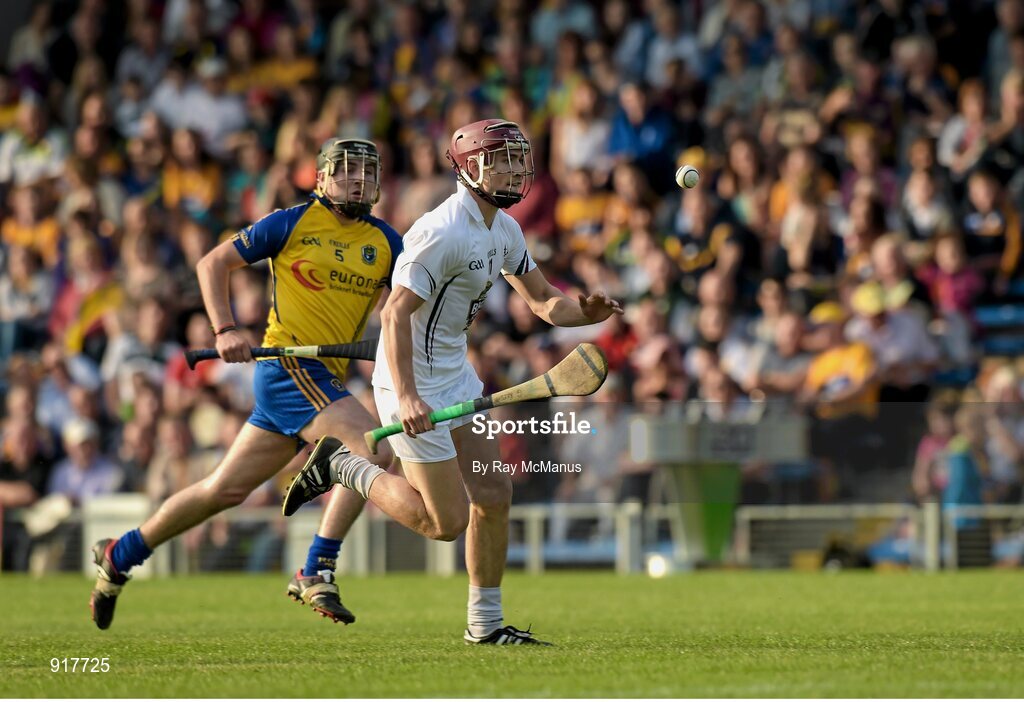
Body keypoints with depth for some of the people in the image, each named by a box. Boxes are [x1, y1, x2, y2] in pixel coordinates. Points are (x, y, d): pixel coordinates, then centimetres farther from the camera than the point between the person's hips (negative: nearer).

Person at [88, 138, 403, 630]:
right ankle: (316, 573, -20)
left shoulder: (384, 243, 12)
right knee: (374, 450, -24)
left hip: (325, 379, 6)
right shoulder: (293, 223, -2)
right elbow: (212, 263, 3)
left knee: (226, 489, 12)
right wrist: (225, 330, -9)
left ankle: (119, 556, 26)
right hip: (288, 364, -6)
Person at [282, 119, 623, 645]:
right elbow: (395, 314, -27)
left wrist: (584, 311, -8)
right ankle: (341, 466, 11)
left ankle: (485, 622, 16)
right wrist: (406, 396, -36)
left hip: (455, 374, 9)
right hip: (415, 382, -9)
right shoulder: (444, 232, -23)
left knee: (493, 496, 5)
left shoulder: (503, 230, 7)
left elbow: (544, 301, 15)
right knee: (446, 522, -6)